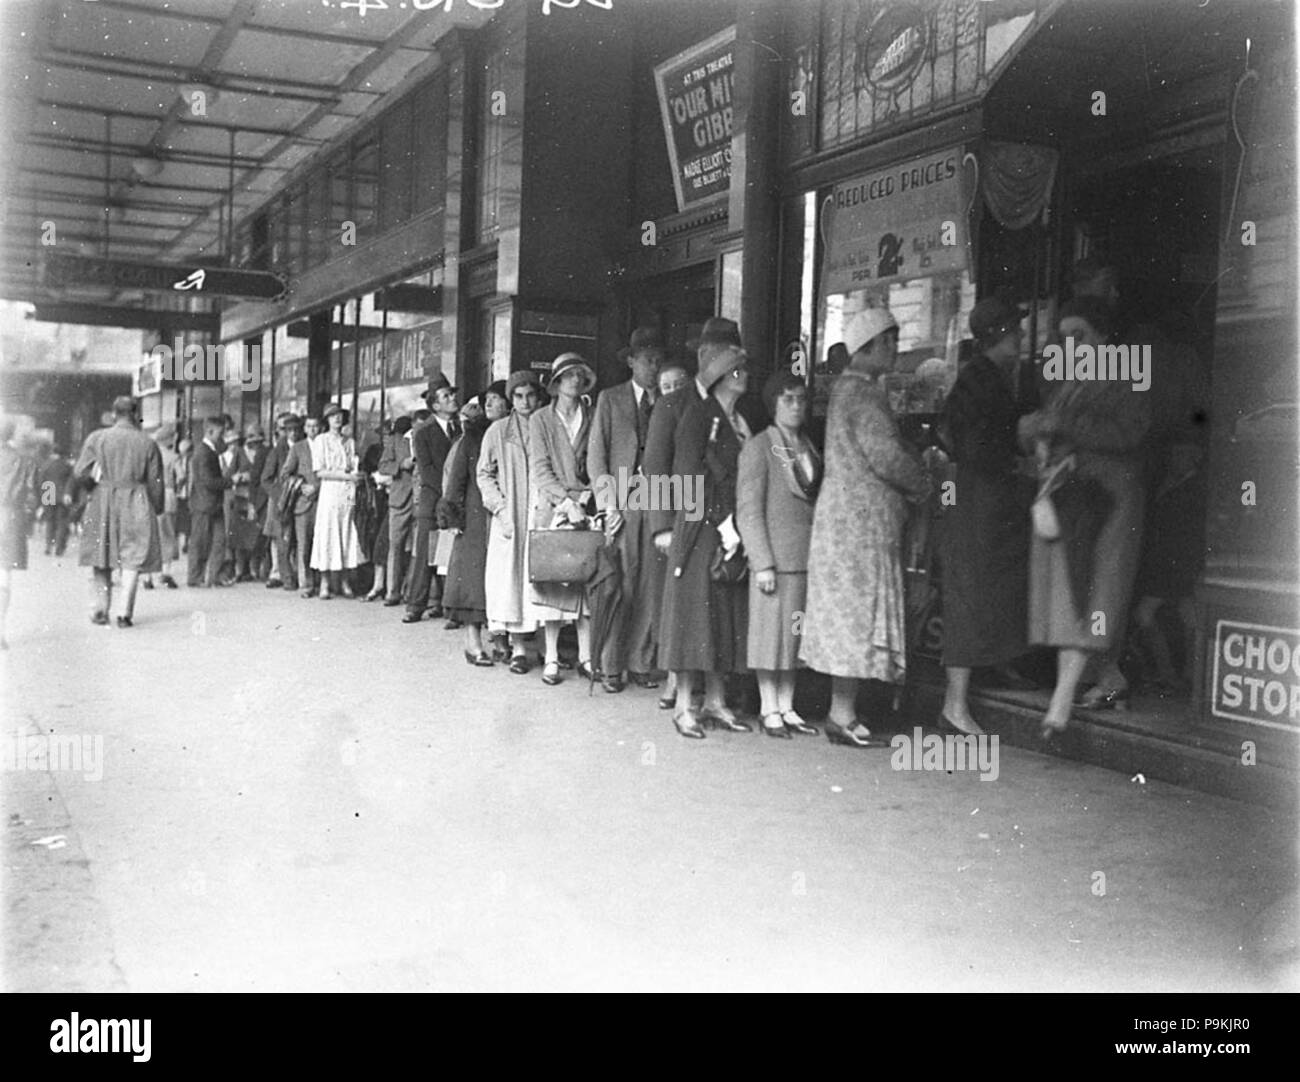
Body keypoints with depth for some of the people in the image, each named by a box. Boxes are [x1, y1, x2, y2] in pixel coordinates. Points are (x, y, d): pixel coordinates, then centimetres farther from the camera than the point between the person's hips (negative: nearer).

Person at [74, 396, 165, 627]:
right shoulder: (148, 444, -2)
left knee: (102, 556, 13)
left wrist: (97, 472, 16)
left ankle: (101, 609, 14)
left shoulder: (96, 438, -2)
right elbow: (155, 483, 0)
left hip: (103, 501, 1)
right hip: (137, 504, -1)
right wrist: (157, 509, 11)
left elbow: (80, 471, -4)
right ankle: (126, 612, -4)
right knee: (132, 557, 2)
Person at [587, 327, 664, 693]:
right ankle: (610, 666, 2)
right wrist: (608, 503, -4)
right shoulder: (610, 399, 9)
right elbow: (596, 454, 3)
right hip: (621, 501, -2)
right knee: (617, 586, -5)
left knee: (651, 586, 0)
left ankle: (641, 663, 9)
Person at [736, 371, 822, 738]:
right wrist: (763, 563, -14)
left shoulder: (811, 449, 14)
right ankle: (769, 710, 9)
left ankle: (787, 707, 15)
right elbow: (748, 509, -8)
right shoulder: (758, 446, -3)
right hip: (775, 555, -5)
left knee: (795, 635, 7)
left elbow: (817, 503, 13)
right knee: (770, 632, 0)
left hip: (808, 555, 5)